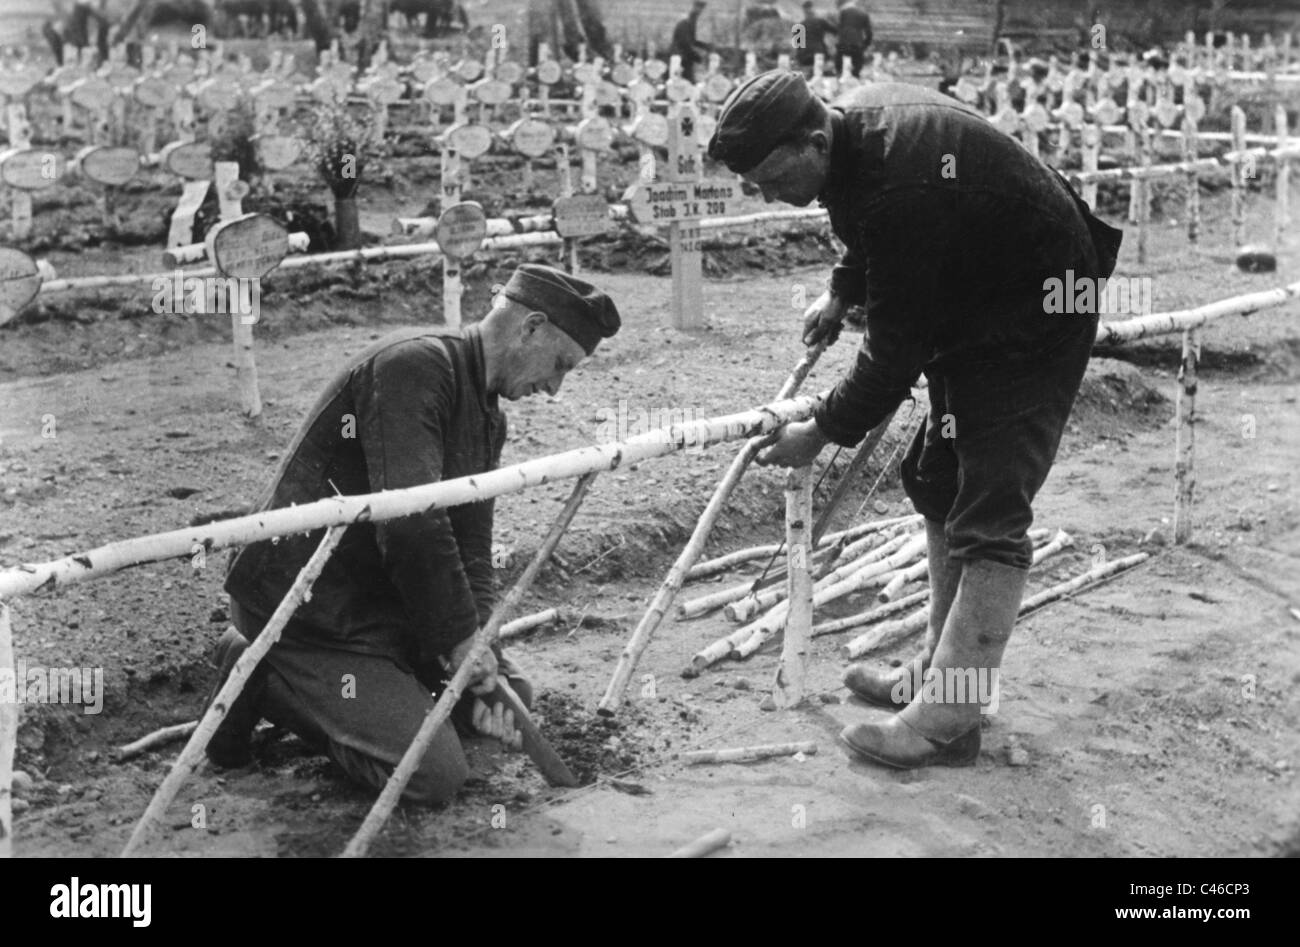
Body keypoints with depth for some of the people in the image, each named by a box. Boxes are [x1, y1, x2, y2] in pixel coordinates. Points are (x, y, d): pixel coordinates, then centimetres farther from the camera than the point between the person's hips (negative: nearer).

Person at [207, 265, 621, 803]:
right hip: (309, 611, -10)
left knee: (512, 695, 13)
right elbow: (410, 523, -28)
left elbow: (471, 551, 8)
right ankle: (264, 682, -3)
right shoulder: (414, 366, -20)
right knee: (435, 775, -17)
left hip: (386, 603, 10)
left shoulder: (488, 415, 12)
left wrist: (483, 659, -5)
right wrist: (461, 638, -21)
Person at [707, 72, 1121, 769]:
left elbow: (896, 347, -27)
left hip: (1035, 324, -10)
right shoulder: (854, 117, -5)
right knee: (939, 488, 14)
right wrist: (841, 291, 5)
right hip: (969, 309, 11)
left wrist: (823, 432, -17)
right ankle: (939, 673, 25)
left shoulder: (904, 190, -35)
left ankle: (946, 719, -8)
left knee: (988, 519, -11)